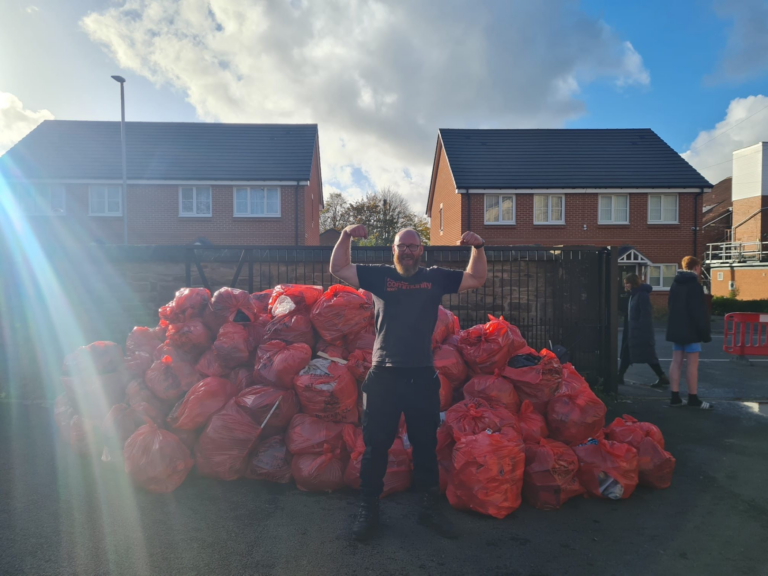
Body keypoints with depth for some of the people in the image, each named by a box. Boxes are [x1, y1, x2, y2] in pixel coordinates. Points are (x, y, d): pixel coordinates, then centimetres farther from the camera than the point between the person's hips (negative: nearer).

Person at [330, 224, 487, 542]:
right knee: (376, 445, 8)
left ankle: (430, 506, 32)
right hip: (383, 376, -1)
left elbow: (476, 279, 9)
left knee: (426, 445, 15)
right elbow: (338, 269, 3)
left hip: (422, 376, 1)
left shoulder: (436, 277, 7)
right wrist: (346, 236, -9)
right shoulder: (379, 275, 4)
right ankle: (368, 509, 25)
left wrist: (478, 247, -5)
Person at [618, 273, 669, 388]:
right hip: (633, 331, 10)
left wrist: (641, 330, -22)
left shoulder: (642, 295, -16)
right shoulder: (633, 294, 13)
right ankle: (620, 376, 17)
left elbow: (645, 314, -20)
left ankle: (663, 378, 6)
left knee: (648, 355, -3)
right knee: (626, 353, 11)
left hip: (641, 331, -10)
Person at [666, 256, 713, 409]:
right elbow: (699, 312, -16)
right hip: (691, 331, -8)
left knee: (676, 362, 8)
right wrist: (705, 332, -11)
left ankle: (675, 396, 10)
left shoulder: (675, 284, 13)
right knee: (692, 364, -2)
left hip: (676, 329, 8)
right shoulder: (694, 285, -13)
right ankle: (693, 399, 4)